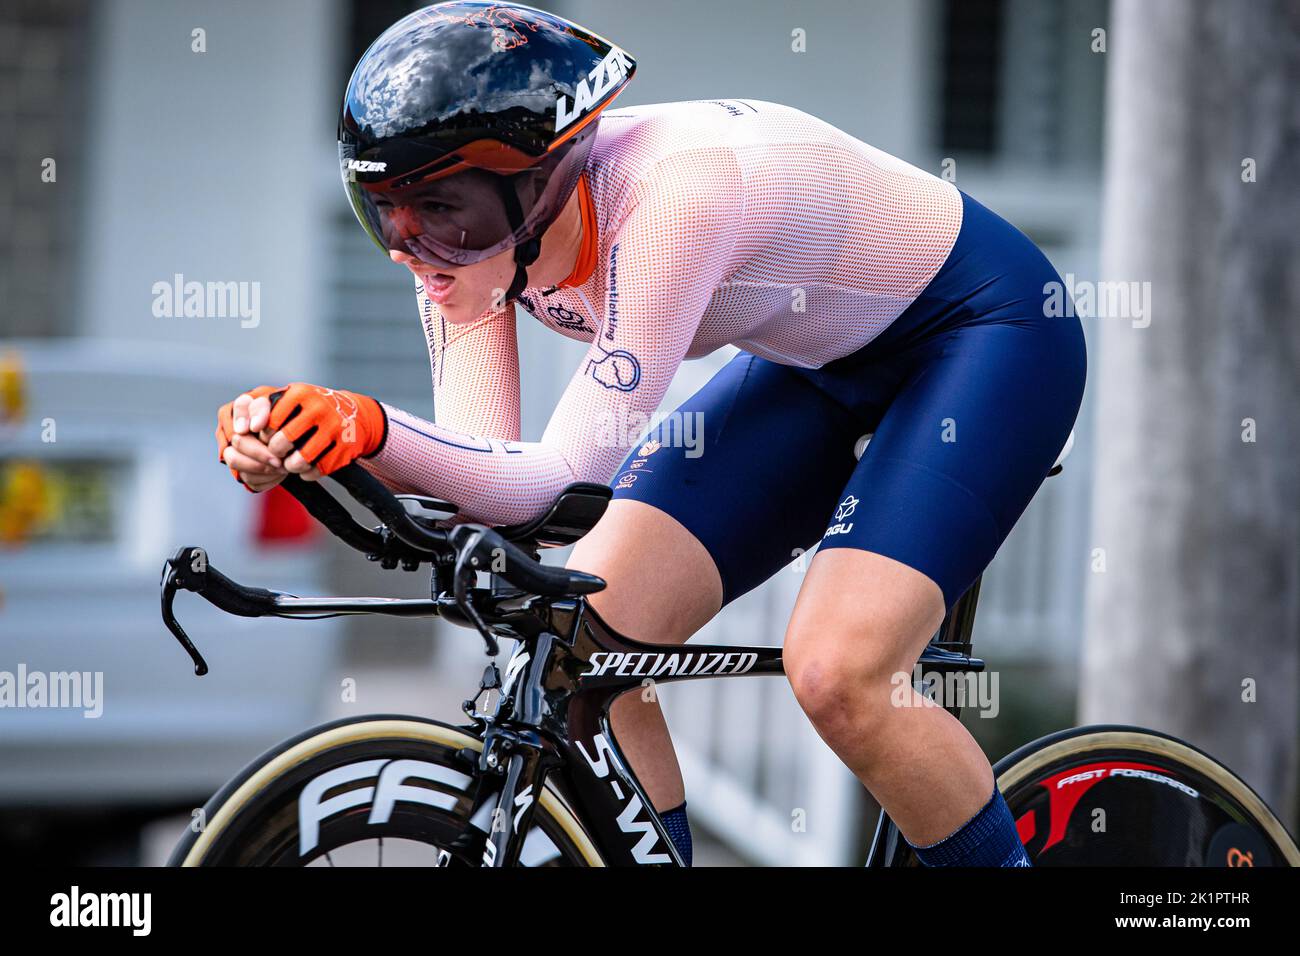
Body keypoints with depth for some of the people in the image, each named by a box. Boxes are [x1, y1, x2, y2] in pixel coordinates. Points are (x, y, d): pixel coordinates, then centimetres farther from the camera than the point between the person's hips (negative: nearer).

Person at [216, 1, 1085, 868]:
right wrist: (311, 437, -34)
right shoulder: (475, 227, -15)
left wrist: (372, 427, -50)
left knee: (836, 673, -25)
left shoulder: (673, 193, -36)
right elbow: (484, 484, -17)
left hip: (981, 331, -7)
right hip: (826, 361, 7)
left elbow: (563, 478, -37)